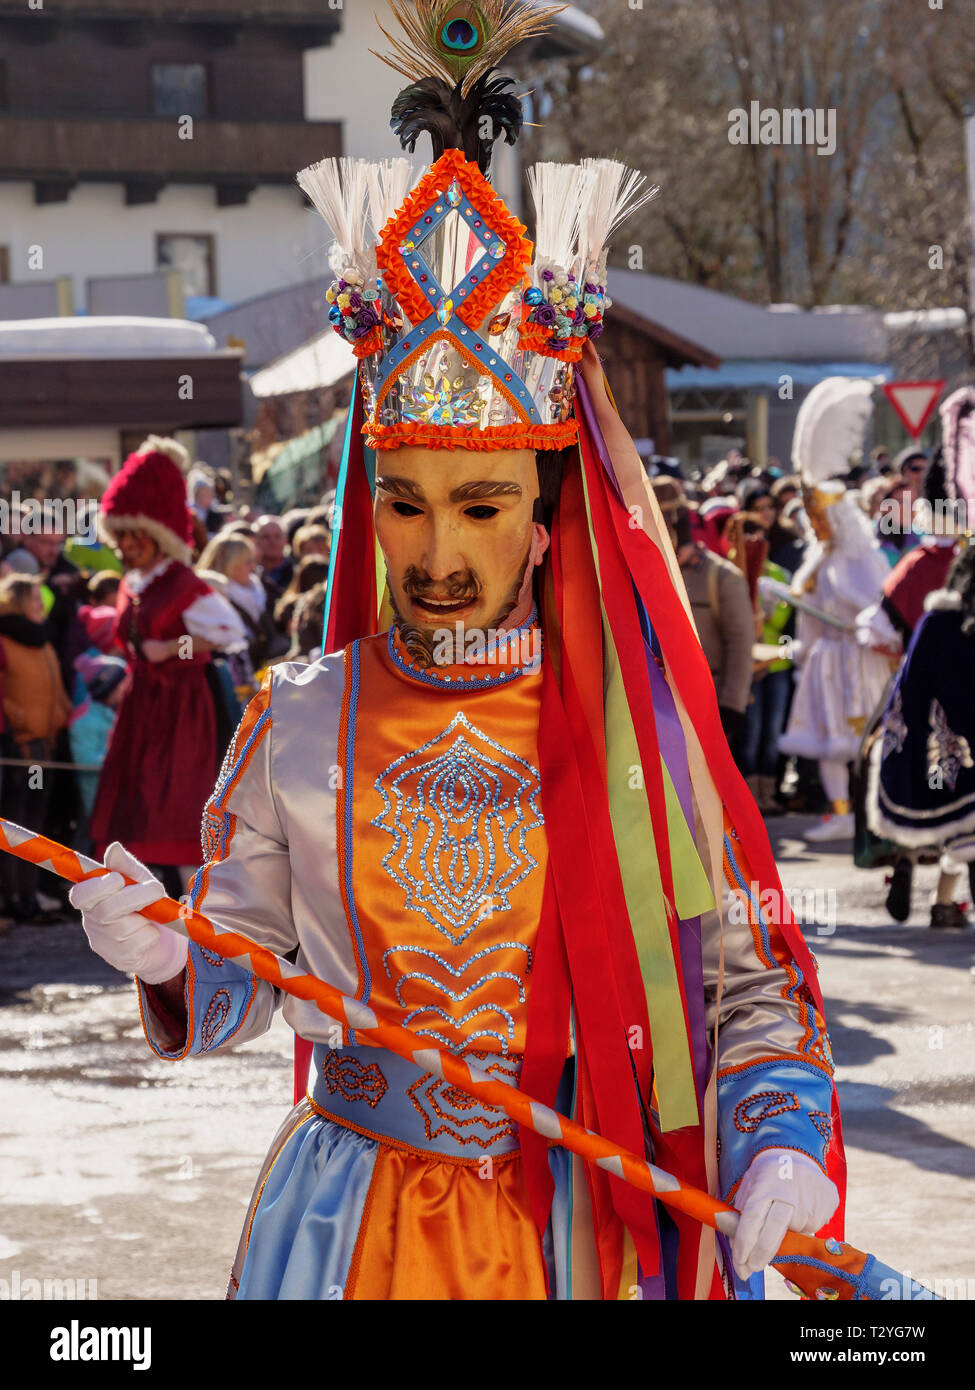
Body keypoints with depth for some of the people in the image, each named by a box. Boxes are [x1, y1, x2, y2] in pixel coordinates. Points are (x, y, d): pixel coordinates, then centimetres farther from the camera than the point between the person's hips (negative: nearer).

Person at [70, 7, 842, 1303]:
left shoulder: (640, 723, -5)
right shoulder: (298, 719, -1)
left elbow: (750, 976, -2)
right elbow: (241, 975, 3)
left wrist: (780, 1146, -18)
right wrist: (167, 959, -18)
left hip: (584, 1227, -1)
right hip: (350, 1224, 1)